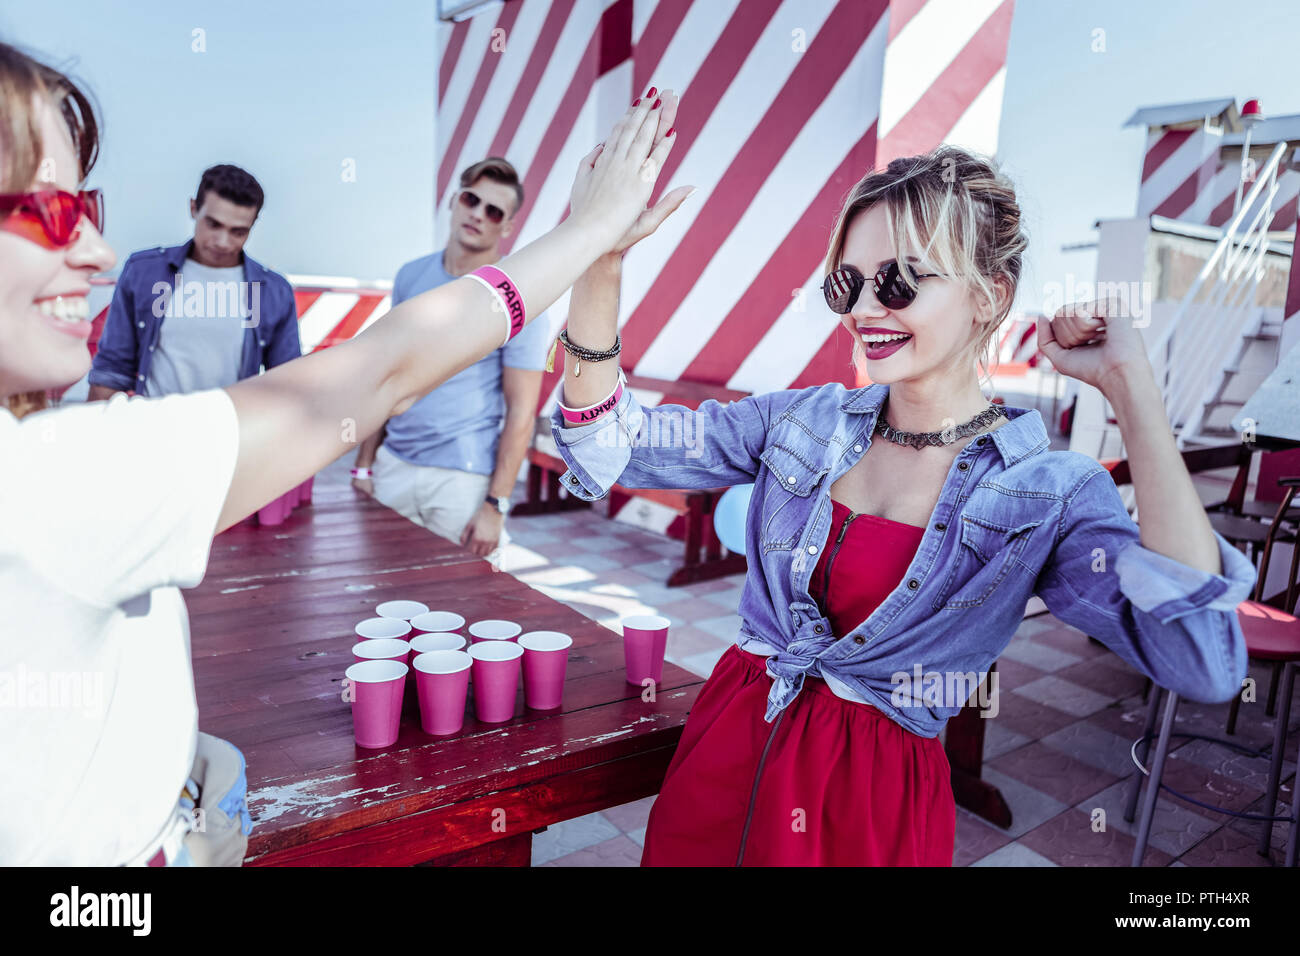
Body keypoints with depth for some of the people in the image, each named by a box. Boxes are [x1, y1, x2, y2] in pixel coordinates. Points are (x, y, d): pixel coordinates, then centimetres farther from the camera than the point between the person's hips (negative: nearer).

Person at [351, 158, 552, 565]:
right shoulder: (411, 276, 7)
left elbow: (521, 413, -10)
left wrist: (496, 506, -14)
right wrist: (363, 465, 8)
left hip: (464, 480, -4)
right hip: (393, 468, 5)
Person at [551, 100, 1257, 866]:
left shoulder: (1050, 495, -11)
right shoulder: (804, 423, -3)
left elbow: (1203, 664, -27)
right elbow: (609, 448, -6)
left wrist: (1132, 389, -24)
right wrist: (600, 266, -21)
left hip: (874, 802, -3)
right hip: (724, 759, 4)